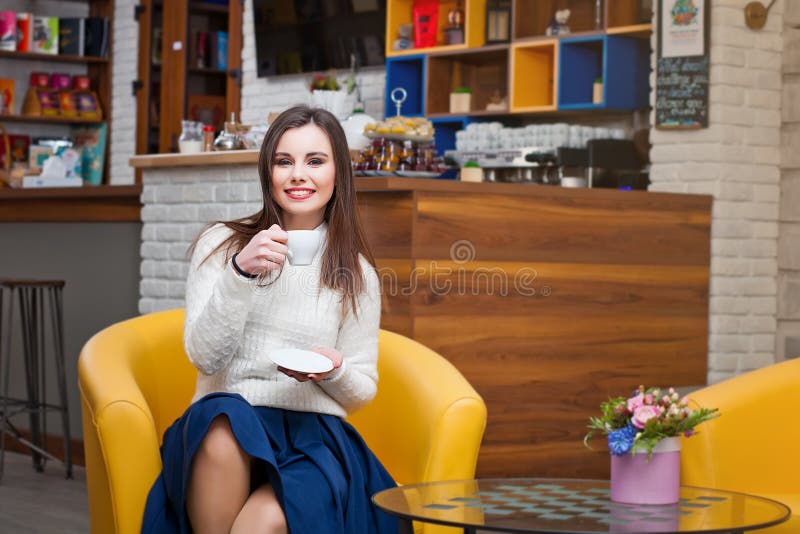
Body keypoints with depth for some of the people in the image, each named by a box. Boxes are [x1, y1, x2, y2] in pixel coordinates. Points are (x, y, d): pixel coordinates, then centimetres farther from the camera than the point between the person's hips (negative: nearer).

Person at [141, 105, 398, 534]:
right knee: (225, 420, -38)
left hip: (314, 434, 0)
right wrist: (241, 272, -19)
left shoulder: (356, 273, 10)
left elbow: (362, 390, 15)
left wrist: (333, 371, -9)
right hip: (224, 427, 1)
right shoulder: (220, 244, 6)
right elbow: (204, 357, -5)